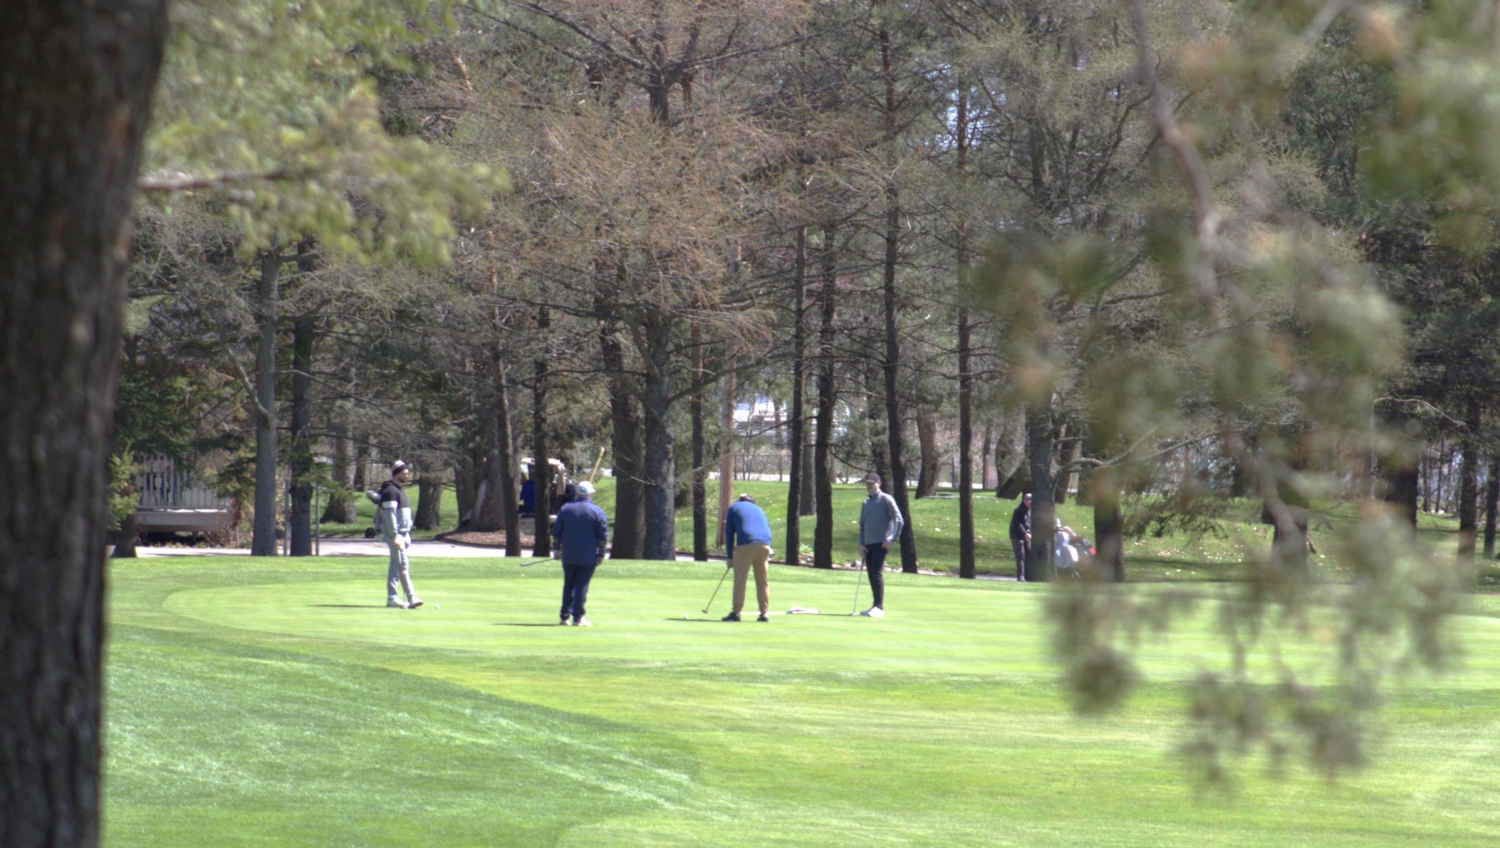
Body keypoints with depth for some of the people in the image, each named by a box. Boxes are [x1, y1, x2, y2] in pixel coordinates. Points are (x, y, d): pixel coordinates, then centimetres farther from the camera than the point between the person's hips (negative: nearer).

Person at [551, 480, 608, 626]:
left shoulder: (565, 509, 4)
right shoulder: (597, 512, -5)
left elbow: (556, 532, 7)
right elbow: (603, 536, -4)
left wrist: (556, 549, 15)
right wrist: (601, 554, 4)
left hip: (568, 556, 3)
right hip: (588, 557, -3)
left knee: (568, 585, 13)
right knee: (582, 586, 0)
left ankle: (564, 616, 12)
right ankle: (577, 618, -2)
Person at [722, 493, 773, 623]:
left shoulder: (734, 508, 19)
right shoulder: (759, 510, 31)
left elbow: (729, 533, 14)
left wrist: (730, 556, 15)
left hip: (746, 544, -4)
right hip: (765, 544, 4)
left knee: (739, 580, -2)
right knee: (762, 581, 10)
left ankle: (736, 612, -6)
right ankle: (765, 612, 5)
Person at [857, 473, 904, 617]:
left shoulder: (886, 500, -3)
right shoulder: (865, 503, 17)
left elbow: (899, 520, -7)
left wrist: (891, 539, -15)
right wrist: (861, 544, 9)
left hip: (881, 543, -7)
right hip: (868, 544, 7)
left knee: (876, 573, -16)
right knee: (871, 575, 5)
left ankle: (879, 607, -16)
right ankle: (876, 606, 11)